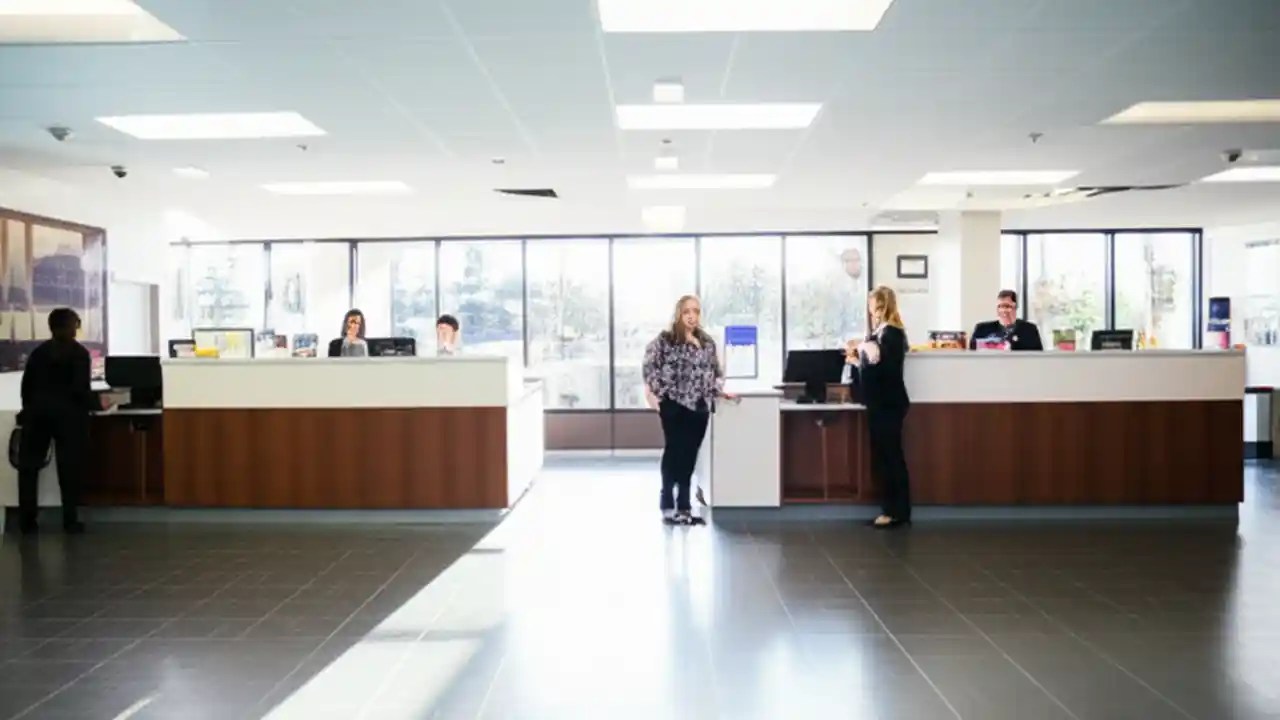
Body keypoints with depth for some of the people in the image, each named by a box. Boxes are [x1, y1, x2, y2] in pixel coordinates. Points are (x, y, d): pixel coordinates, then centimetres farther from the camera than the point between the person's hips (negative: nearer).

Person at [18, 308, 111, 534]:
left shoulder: (39, 351, 11)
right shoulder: (79, 352, -3)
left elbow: (26, 384, 11)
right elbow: (80, 389, -12)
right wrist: (97, 404, 3)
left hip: (37, 412, 4)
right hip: (67, 414, -4)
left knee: (29, 465, 8)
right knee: (69, 467, 2)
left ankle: (26, 522, 8)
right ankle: (70, 521, 3)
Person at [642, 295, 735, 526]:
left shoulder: (707, 341, 14)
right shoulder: (665, 339, -4)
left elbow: (715, 370, 21)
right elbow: (650, 364, -9)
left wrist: (719, 390, 9)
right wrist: (652, 390, -17)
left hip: (699, 405, 5)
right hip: (674, 404, -5)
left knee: (690, 455, 8)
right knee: (674, 452, -1)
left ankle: (684, 506, 16)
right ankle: (668, 505, 8)